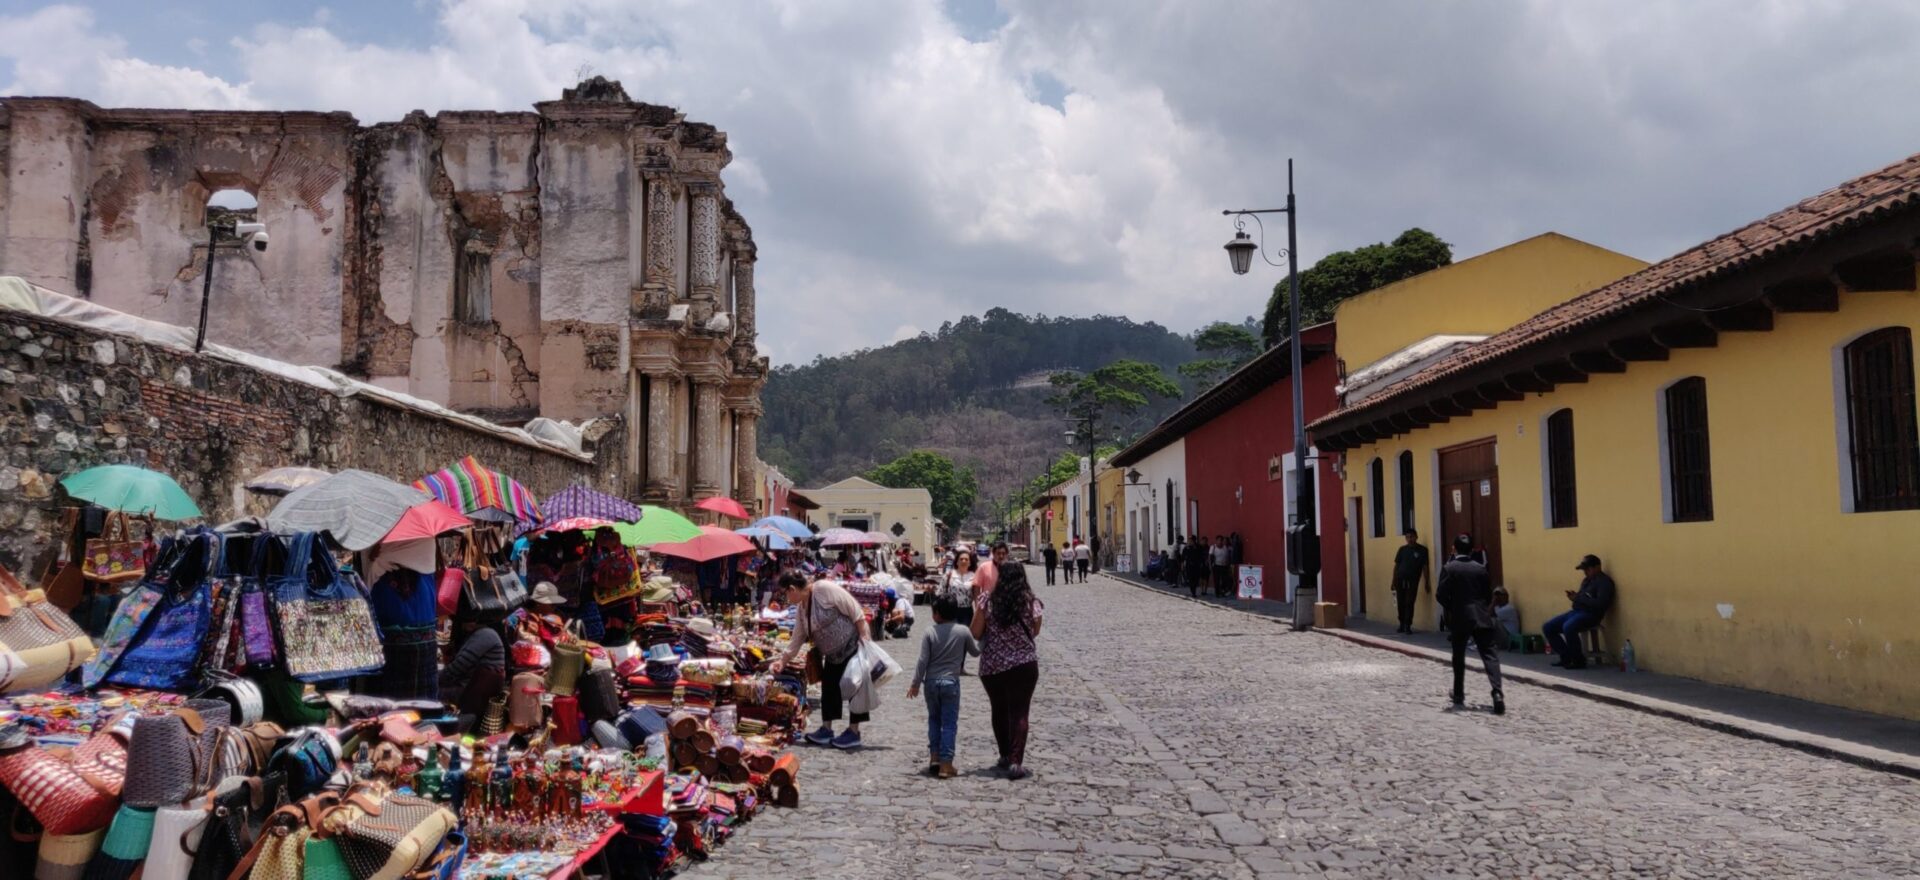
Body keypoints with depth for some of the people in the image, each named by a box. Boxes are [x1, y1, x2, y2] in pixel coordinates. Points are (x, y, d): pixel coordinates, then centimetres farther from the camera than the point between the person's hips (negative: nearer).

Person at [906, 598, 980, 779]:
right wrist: (977, 640, 31)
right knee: (949, 723, 3)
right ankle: (946, 765, -1)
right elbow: (975, 652, 11)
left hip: (931, 682, 1)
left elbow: (923, 660, -6)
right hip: (951, 682, -1)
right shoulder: (963, 632, -4)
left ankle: (934, 757, 14)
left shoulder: (930, 632, -5)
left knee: (934, 719, 19)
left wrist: (915, 683, 1)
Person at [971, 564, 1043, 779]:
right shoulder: (1031, 602, -4)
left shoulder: (987, 600, -5)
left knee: (999, 711, 17)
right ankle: (1015, 763, -7)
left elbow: (976, 633, -4)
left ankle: (1005, 757, 28)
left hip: (991, 665, 1)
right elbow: (1034, 632, 6)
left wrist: (977, 610, 13)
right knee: (1019, 713, 2)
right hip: (1023, 664, -1)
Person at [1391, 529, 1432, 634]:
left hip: (1413, 581, -3)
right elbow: (1396, 565, 10)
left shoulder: (1422, 550, 0)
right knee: (1401, 603, 6)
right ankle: (1402, 625, 16)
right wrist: (1393, 581, 6)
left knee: (1409, 603, -5)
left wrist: (1427, 583, -4)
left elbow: (1425, 567, -1)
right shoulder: (1402, 549, 8)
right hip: (1400, 579, 3)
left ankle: (1408, 626, 0)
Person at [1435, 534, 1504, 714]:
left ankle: (1459, 697, 21)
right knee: (1489, 655, -3)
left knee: (1458, 659, 14)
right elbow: (1489, 595, 8)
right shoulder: (1480, 568, 5)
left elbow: (1441, 595, -9)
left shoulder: (1449, 568, -4)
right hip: (1481, 618, 2)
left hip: (1459, 618, -2)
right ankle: (1497, 693, -21)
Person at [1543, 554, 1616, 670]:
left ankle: (1579, 661, -20)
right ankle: (1566, 657, 5)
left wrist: (1578, 598, -17)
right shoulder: (1586, 580, 19)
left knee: (1568, 627, -37)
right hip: (1576, 611, 10)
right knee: (1547, 627, -1)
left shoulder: (1604, 581, -9)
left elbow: (1600, 604, -20)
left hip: (1590, 614, -10)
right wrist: (1574, 597, 1)